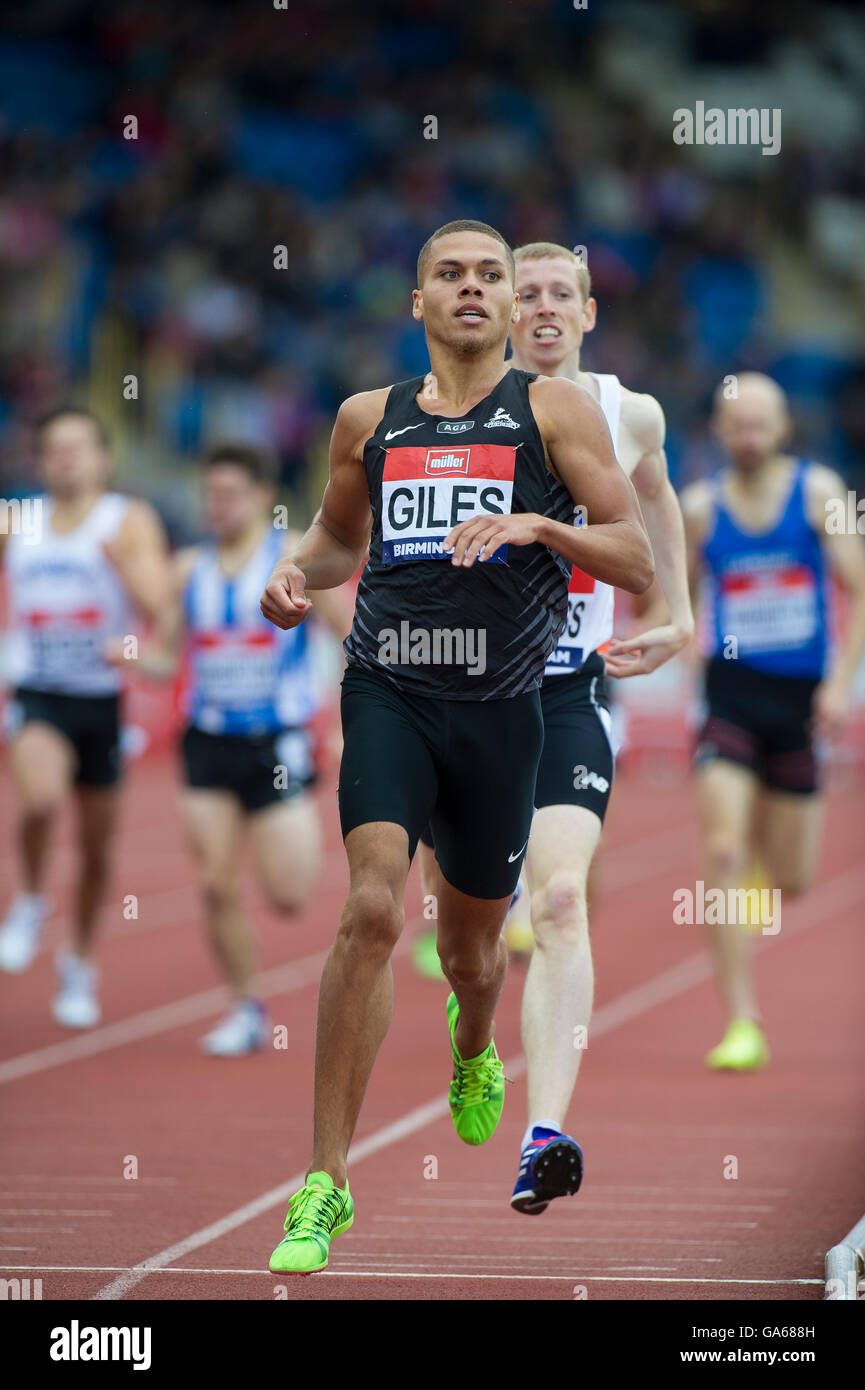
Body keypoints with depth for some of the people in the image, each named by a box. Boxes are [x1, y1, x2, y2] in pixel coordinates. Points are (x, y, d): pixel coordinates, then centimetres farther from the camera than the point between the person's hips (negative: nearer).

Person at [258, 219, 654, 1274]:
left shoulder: (555, 410, 0)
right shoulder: (369, 418, 9)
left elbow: (638, 563, -4)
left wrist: (539, 526, -21)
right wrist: (297, 573, 4)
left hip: (500, 706, 0)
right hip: (388, 691, 0)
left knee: (472, 941, 15)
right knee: (372, 910, -21)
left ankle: (473, 1052, 55)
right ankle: (325, 1182, -18)